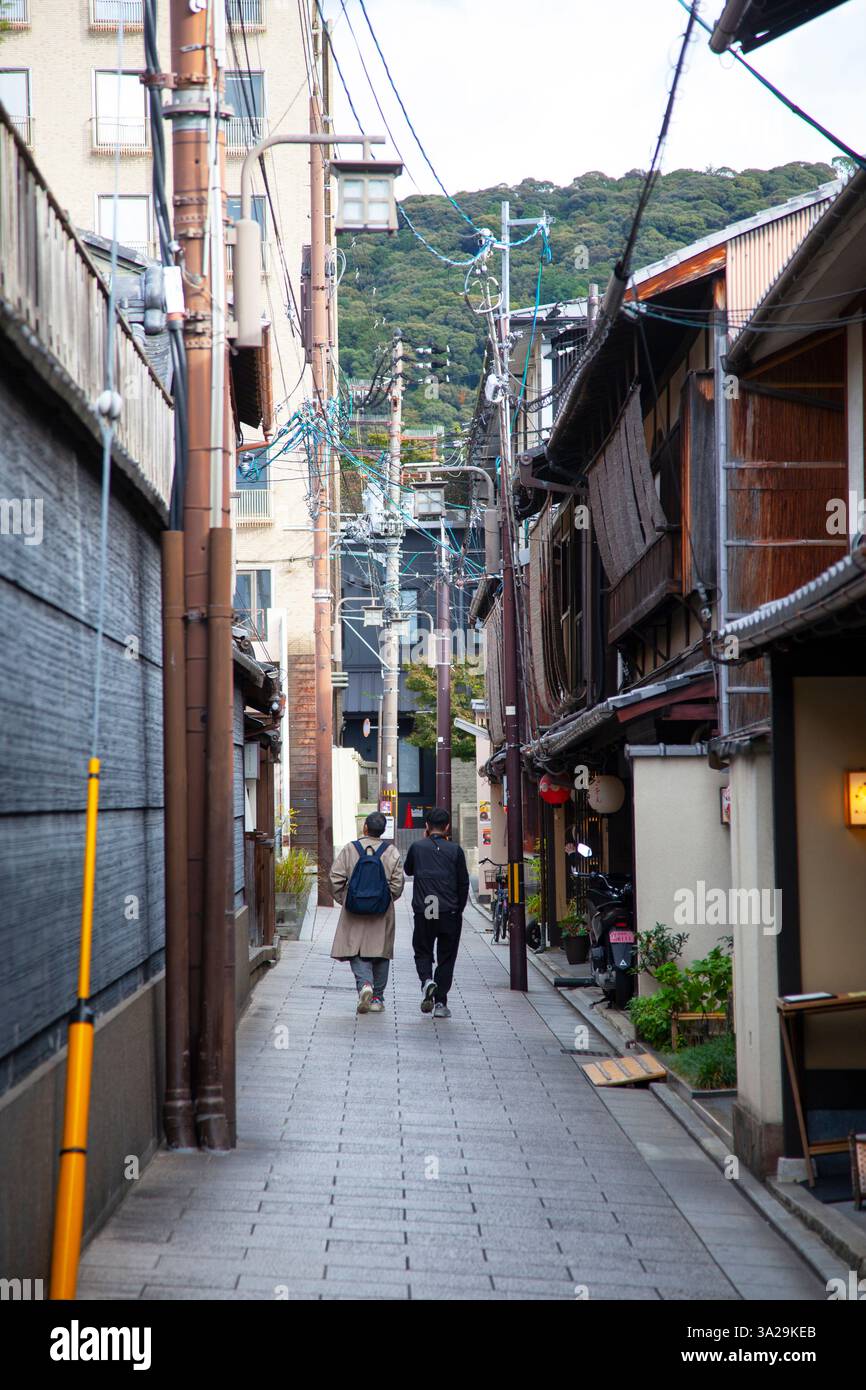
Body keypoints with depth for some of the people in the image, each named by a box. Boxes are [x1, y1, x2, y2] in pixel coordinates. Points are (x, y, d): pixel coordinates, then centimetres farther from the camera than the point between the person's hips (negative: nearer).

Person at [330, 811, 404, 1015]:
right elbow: (397, 882, -5)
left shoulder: (350, 849, -4)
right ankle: (377, 998, 16)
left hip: (355, 913, -1)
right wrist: (388, 900, 12)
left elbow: (336, 878, -5)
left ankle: (365, 983, -22)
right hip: (382, 914, 1)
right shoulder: (391, 851, -3)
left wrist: (343, 900, 9)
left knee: (357, 952, 4)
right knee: (380, 952, 11)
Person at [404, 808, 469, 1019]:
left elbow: (408, 871, 19)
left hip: (423, 912, 0)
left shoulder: (417, 847, -1)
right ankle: (440, 1003, 4)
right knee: (446, 958, 8)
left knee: (422, 952, 14)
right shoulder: (455, 850, -2)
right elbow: (463, 884, 1)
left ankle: (427, 981, -15)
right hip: (450, 913, 0)